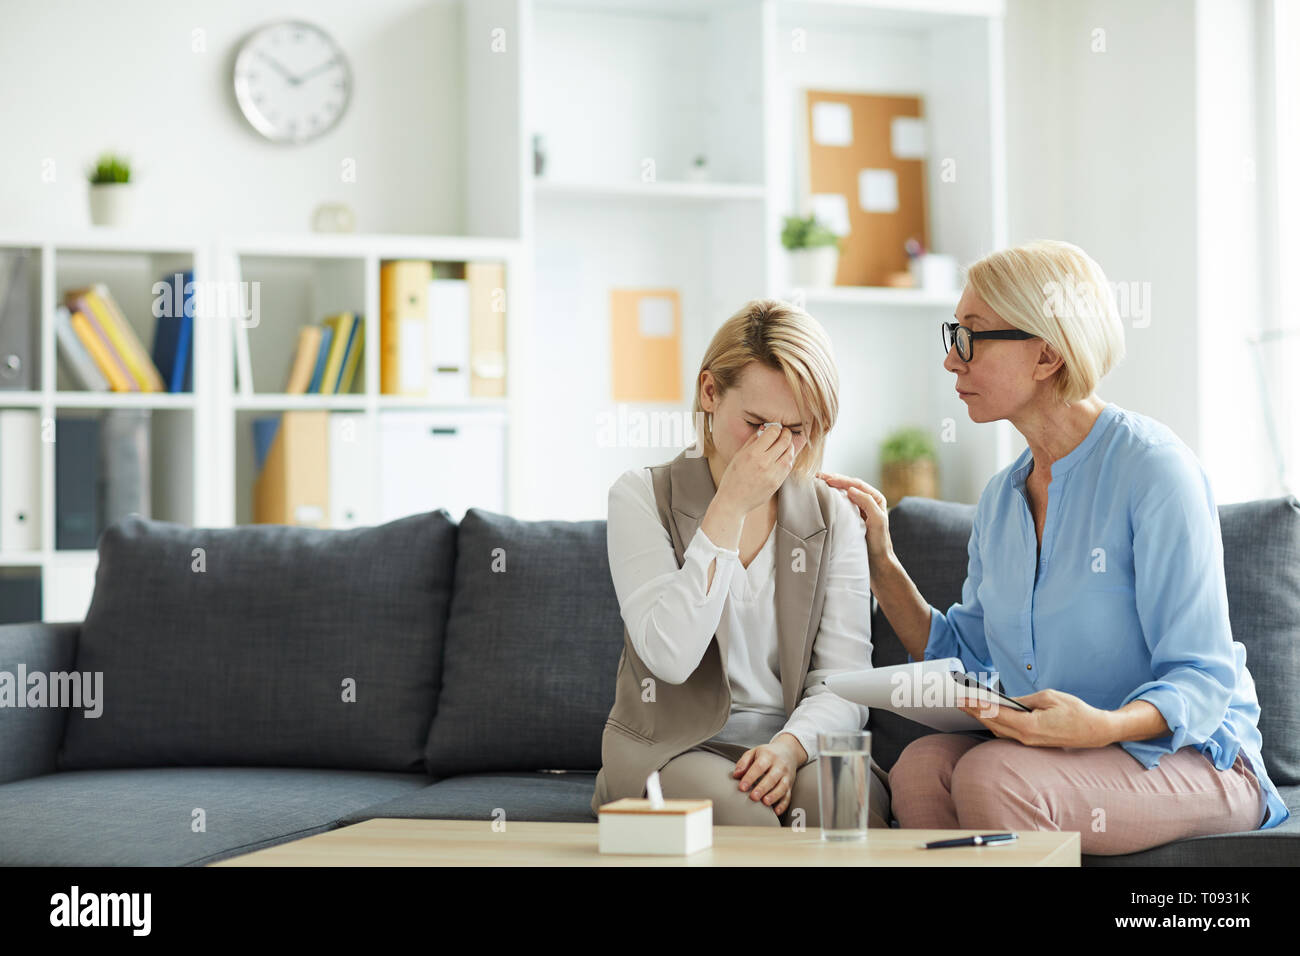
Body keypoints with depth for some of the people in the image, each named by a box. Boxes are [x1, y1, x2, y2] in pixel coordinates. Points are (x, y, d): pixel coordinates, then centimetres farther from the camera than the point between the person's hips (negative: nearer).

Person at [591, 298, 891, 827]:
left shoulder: (834, 516, 9)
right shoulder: (641, 498, 1)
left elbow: (842, 681, 0)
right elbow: (670, 656, -15)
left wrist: (791, 745, -23)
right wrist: (731, 506, -15)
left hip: (800, 747, 2)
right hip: (674, 745, -2)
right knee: (740, 815, -34)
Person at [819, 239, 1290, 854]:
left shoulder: (1152, 469, -13)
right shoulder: (1001, 499, 11)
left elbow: (1202, 678, -15)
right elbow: (963, 660, 14)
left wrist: (1103, 726, -34)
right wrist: (879, 562, 5)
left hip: (1188, 757, -6)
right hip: (1052, 755, 6)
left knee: (992, 774, -32)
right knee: (922, 764, -25)